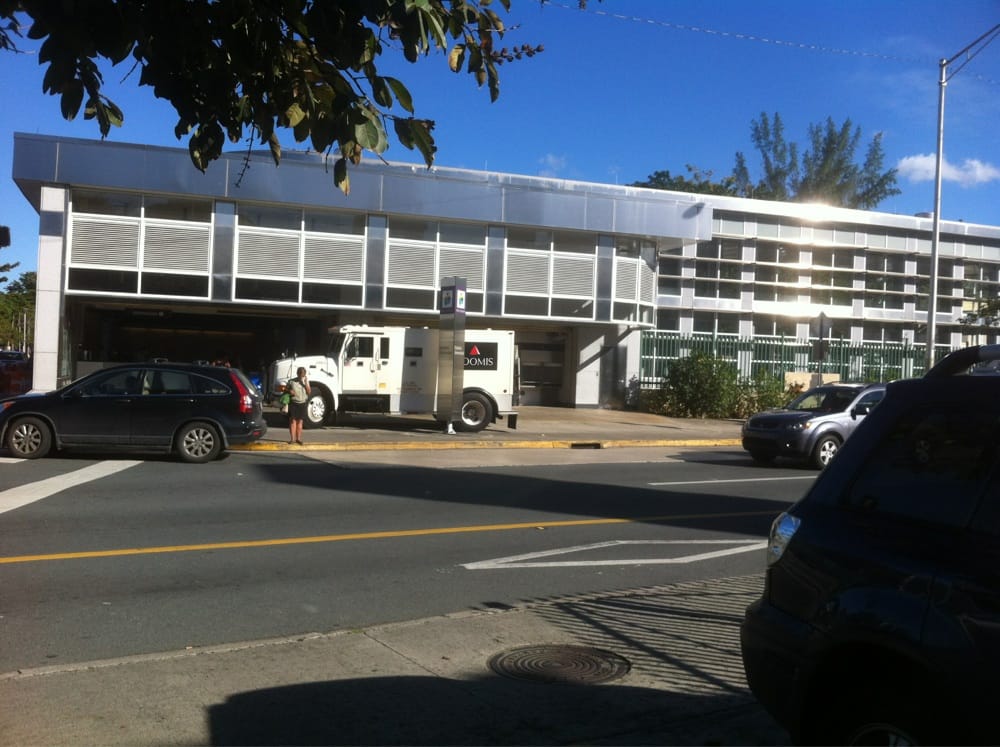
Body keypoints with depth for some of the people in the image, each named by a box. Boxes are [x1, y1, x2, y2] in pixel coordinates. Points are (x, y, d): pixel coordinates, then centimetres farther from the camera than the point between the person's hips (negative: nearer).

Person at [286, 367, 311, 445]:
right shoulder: (291, 381, -3)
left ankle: (298, 438, 13)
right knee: (293, 421, -3)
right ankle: (293, 439, 0)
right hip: (293, 403, -2)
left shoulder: (306, 381, 5)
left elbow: (309, 392, -3)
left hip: (302, 403, 2)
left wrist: (306, 383, -13)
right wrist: (290, 391, -13)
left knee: (300, 421, 6)